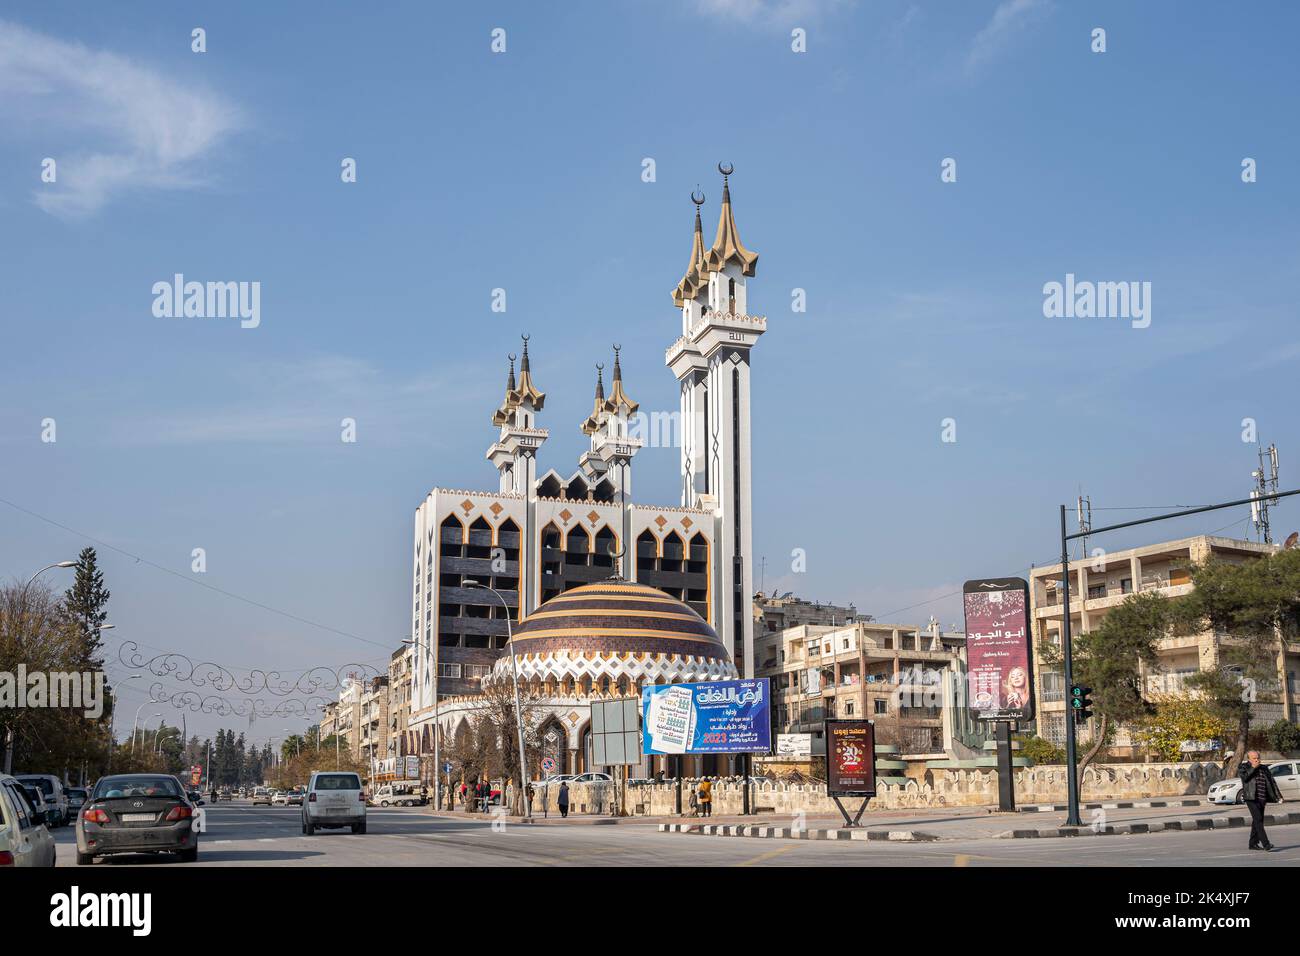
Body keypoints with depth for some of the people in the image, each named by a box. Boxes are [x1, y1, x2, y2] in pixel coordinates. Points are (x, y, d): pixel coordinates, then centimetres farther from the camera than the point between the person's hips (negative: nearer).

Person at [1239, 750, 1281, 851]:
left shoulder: (1264, 768, 16)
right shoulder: (1243, 767, 1)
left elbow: (1272, 781, 17)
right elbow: (1244, 776, -18)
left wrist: (1278, 796, 11)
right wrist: (1253, 767, -13)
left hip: (1262, 799, 6)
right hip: (1251, 798, -6)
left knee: (1257, 821, 11)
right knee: (1258, 820, -14)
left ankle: (1253, 844, 20)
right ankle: (1265, 844, -21)